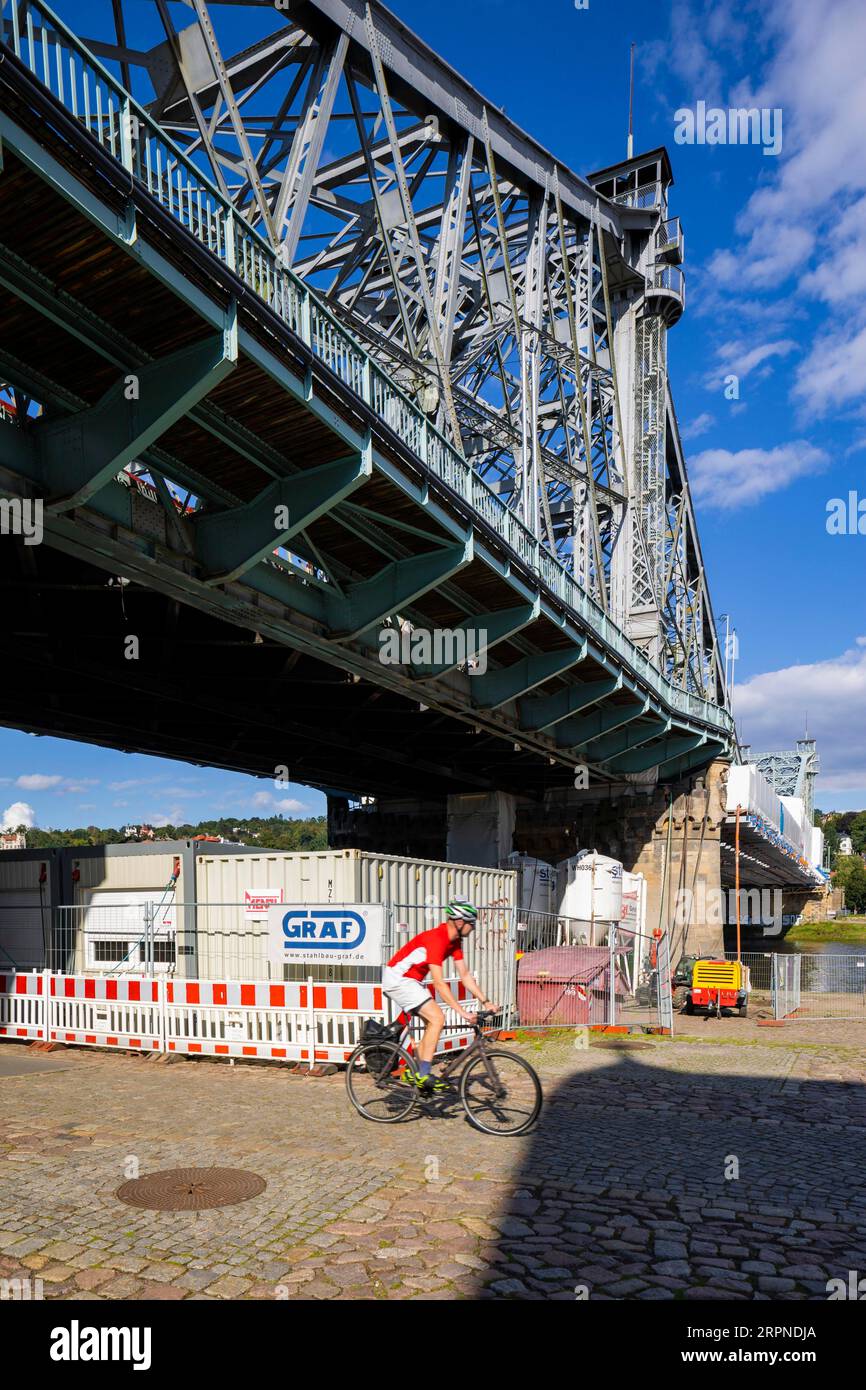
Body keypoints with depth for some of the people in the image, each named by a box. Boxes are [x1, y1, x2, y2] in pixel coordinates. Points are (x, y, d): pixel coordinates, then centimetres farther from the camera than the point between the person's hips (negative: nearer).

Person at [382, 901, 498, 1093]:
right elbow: (439, 983, -29)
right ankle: (424, 1075, -14)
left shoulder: (455, 941, 2)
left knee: (432, 1023, 7)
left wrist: (485, 1002, 1)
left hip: (411, 980, 10)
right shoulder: (436, 939, -27)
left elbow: (465, 975, 7)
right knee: (437, 1018, -17)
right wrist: (462, 1012, -30)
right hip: (398, 979, -10)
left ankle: (415, 1073, 16)